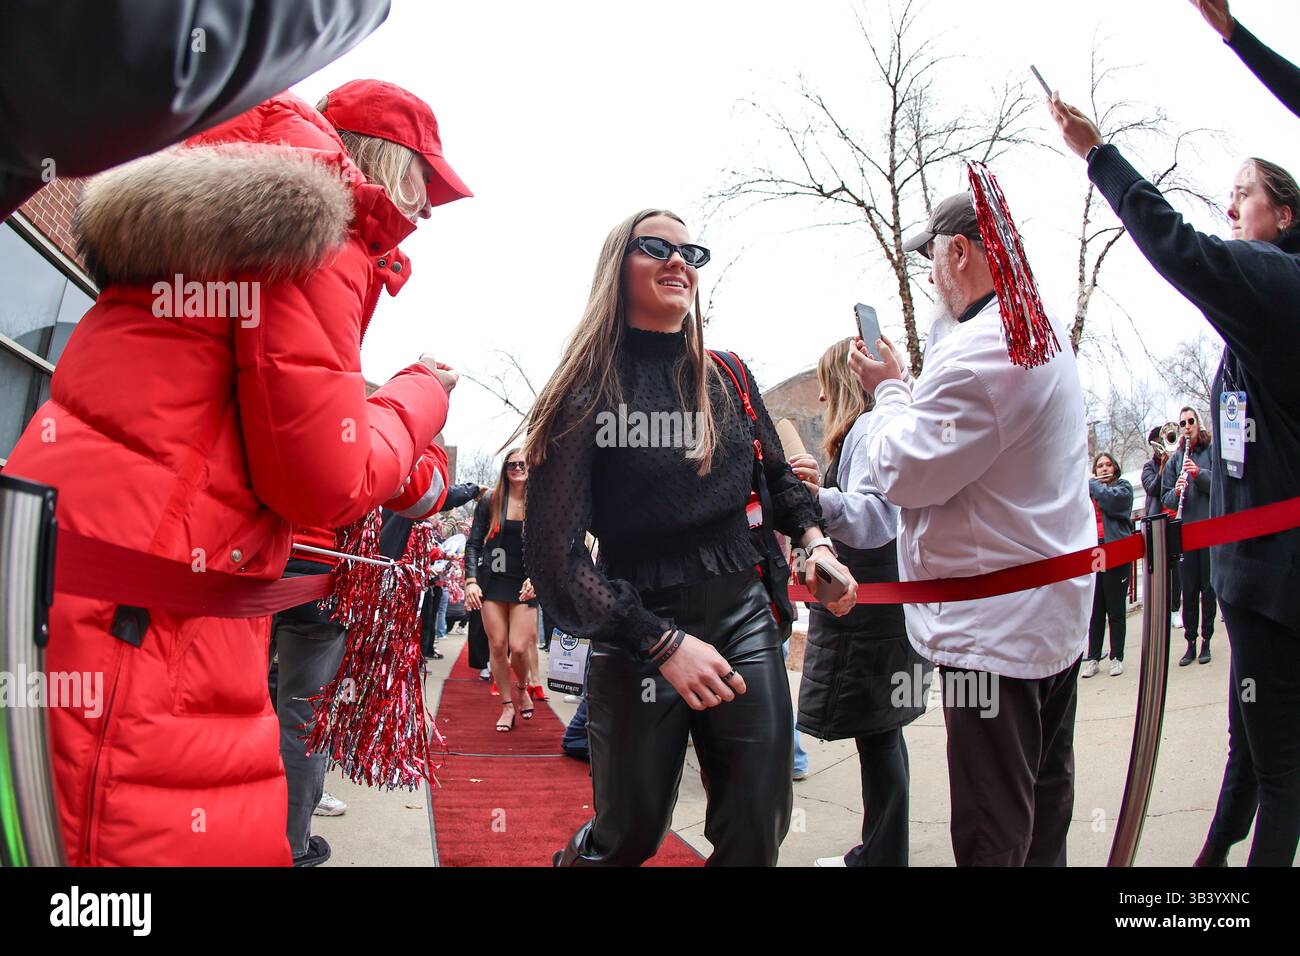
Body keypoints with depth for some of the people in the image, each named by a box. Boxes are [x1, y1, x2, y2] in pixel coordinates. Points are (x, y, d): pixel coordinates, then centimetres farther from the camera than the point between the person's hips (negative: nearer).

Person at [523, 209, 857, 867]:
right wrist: (663, 643, -19)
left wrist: (813, 539, 1)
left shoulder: (728, 379, 6)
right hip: (638, 635, -4)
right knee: (630, 836, 10)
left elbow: (777, 476, 21)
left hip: (744, 621, 4)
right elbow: (555, 554, -13)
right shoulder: (587, 392, -8)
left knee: (757, 835, 5)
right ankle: (576, 856, 43)